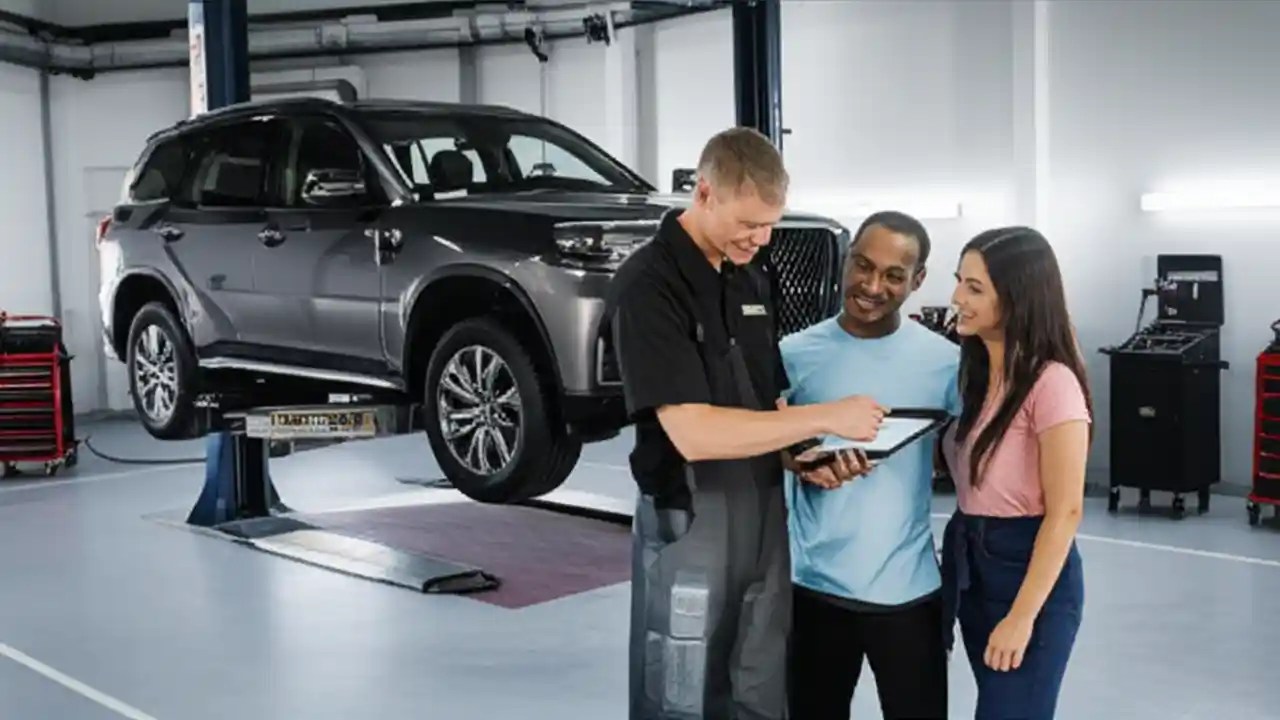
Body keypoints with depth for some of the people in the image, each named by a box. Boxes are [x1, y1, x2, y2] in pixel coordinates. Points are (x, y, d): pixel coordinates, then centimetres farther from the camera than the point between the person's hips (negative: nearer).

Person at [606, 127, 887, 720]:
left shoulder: (752, 280, 9)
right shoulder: (648, 285, -17)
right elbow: (693, 433, -25)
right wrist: (825, 418, -22)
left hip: (766, 515, 7)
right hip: (691, 524, -7)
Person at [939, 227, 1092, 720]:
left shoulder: (1051, 383, -19)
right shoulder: (973, 370, 6)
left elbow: (1064, 513, -18)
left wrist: (1022, 617, -17)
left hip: (1027, 569, -8)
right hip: (968, 560, 8)